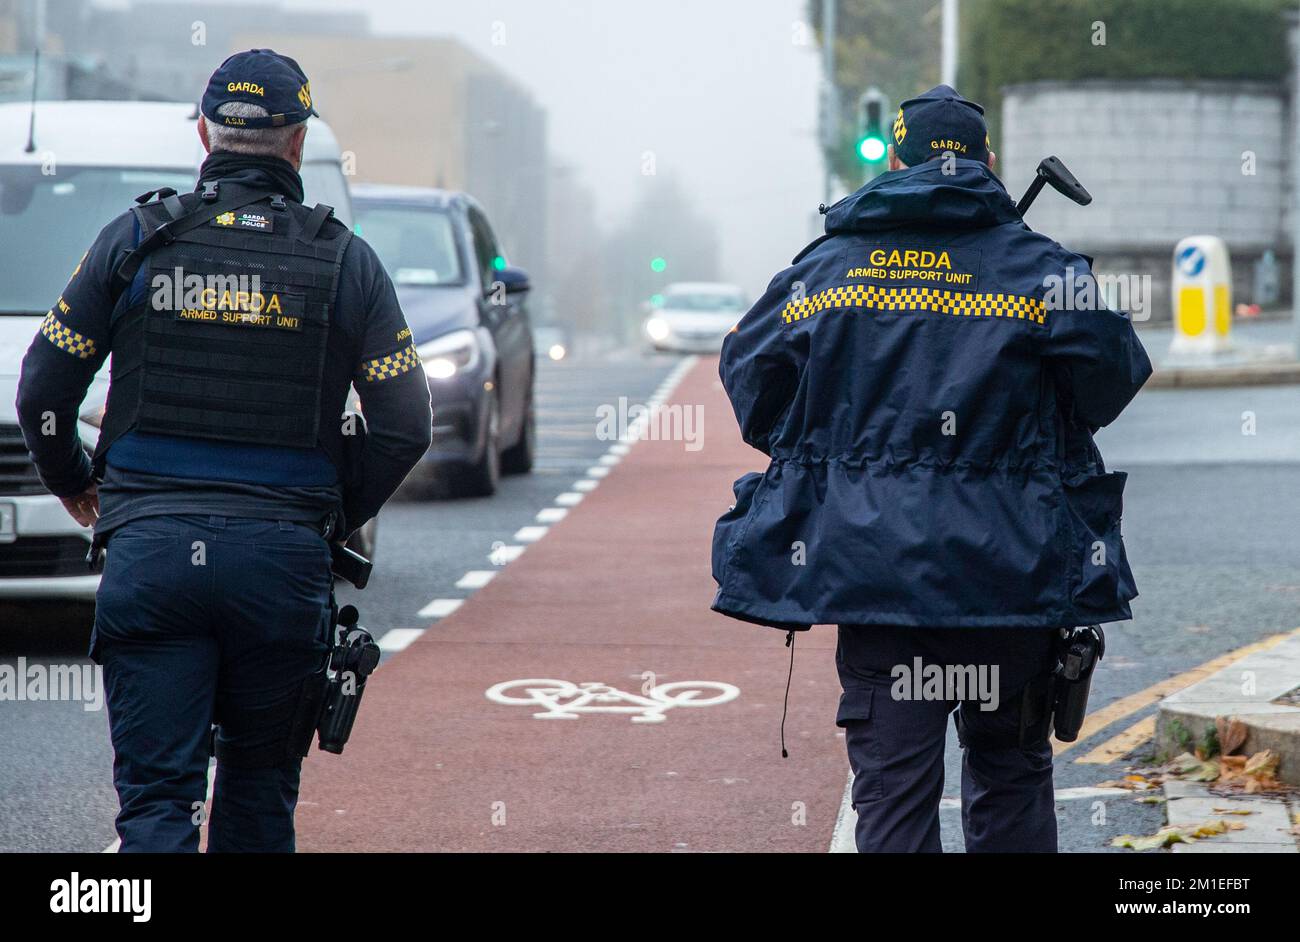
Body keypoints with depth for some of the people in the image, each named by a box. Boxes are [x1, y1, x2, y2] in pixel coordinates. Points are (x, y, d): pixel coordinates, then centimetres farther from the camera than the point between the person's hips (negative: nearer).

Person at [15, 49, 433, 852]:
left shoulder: (135, 238, 4)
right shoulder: (345, 259, 3)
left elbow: (41, 393, 5)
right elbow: (406, 425, 1)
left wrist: (72, 484, 24)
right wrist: (338, 517, 18)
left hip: (149, 553, 0)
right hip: (284, 560, 0)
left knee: (156, 795, -1)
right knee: (260, 786, 17)